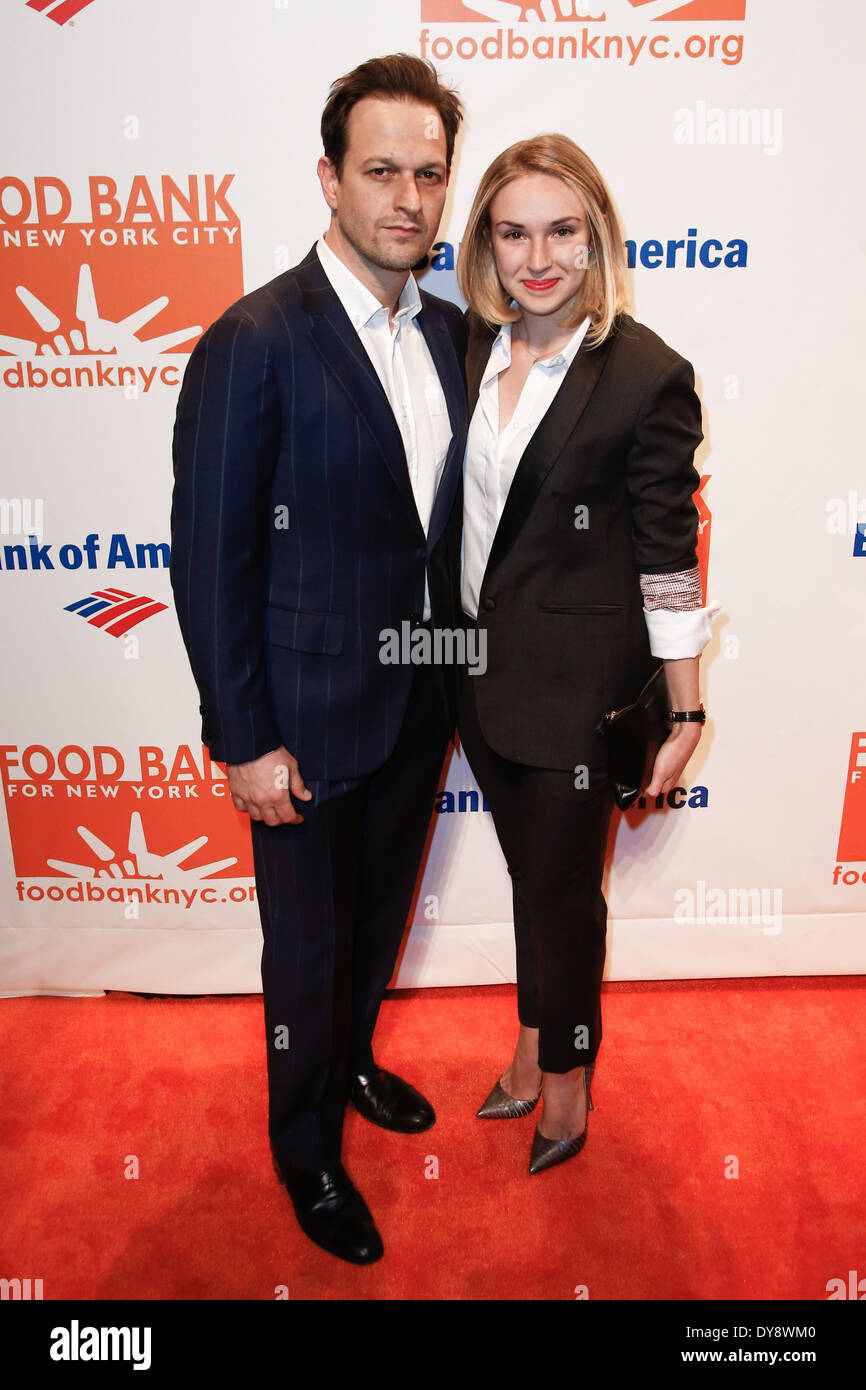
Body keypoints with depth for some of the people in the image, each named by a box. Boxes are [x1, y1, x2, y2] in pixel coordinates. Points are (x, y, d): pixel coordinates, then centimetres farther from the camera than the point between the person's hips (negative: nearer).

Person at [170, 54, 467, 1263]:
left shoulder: (448, 332, 4)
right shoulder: (255, 343, -17)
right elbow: (210, 559, -16)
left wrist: (456, 670, 9)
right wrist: (246, 741, -16)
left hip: (421, 702, 6)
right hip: (313, 719, -6)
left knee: (380, 913, 25)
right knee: (311, 943, 13)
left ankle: (352, 1062, 54)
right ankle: (307, 1149, 40)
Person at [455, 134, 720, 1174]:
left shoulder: (648, 375, -15)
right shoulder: (472, 348, 2)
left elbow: (668, 557, -13)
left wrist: (686, 712, -11)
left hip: (574, 679, -5)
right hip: (480, 661, 6)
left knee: (563, 884, 11)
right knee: (528, 869, 21)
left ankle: (566, 1072, 38)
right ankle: (535, 1044, 44)